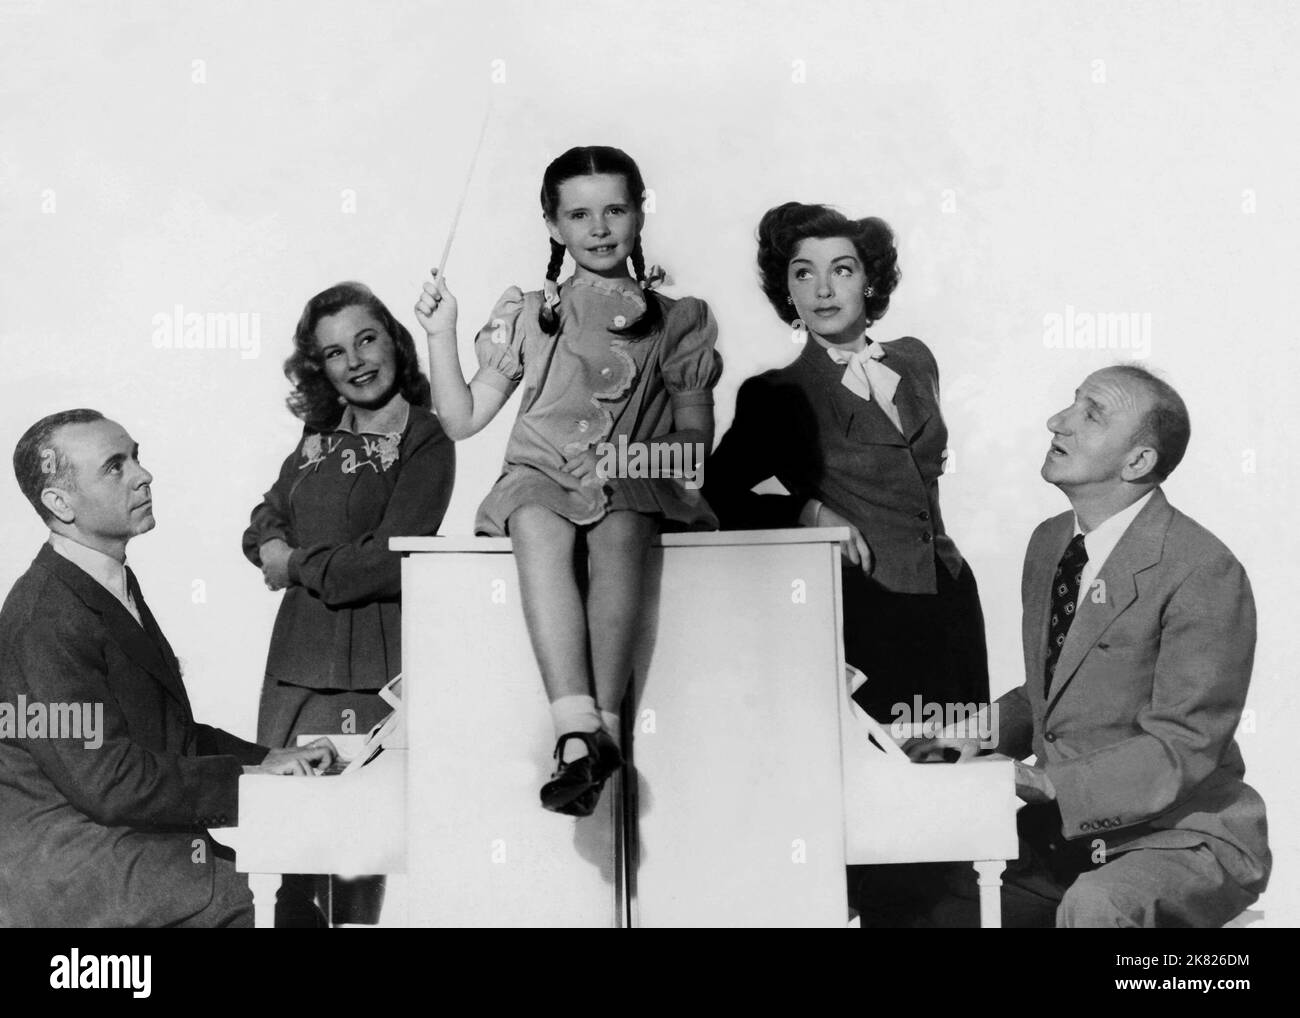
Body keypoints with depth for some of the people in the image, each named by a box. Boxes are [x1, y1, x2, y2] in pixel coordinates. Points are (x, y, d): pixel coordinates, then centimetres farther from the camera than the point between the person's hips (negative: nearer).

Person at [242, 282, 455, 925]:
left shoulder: (425, 440, -5)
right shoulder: (320, 438, 15)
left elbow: (387, 564, -13)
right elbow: (263, 528, 17)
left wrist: (297, 564, -3)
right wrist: (283, 549, -6)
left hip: (367, 673, -6)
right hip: (292, 663, 6)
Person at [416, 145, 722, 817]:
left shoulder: (676, 322, 15)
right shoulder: (526, 316, 17)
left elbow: (697, 438, 10)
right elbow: (462, 418, 15)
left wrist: (642, 454, -10)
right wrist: (440, 335, 5)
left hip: (636, 484, 0)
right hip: (541, 475, 1)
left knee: (619, 526, -38)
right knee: (538, 523, -37)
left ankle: (603, 725, -43)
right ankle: (579, 733, -48)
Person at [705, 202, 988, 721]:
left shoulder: (915, 361, 13)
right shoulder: (774, 395, -1)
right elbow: (714, 493, 1)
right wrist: (809, 511, -11)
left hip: (950, 598, 5)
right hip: (864, 614, -4)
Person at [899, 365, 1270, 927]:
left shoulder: (1203, 574, -17)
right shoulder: (1048, 543, 7)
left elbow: (1182, 750, -19)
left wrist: (1042, 783, -27)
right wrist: (979, 734, -1)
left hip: (1184, 836, -6)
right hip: (1061, 831, 6)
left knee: (1095, 907, -34)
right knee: (944, 904, -11)